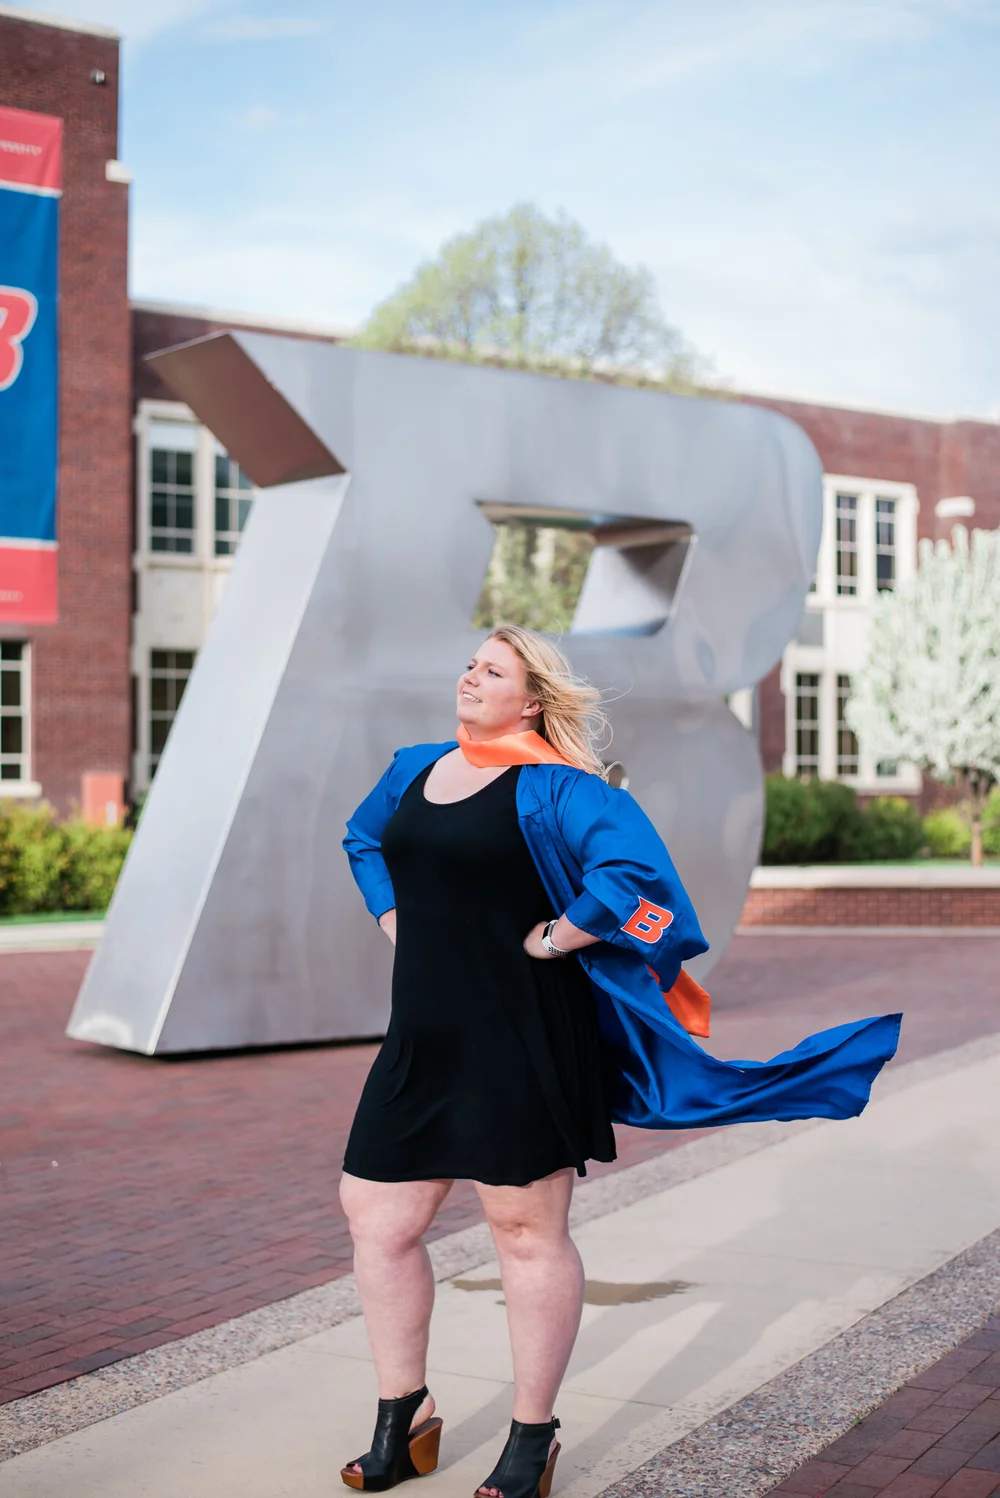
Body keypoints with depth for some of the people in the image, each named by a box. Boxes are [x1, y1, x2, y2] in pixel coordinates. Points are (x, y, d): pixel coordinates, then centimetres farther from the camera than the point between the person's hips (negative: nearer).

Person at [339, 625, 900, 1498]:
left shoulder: (553, 787, -10)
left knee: (527, 1229, 4)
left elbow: (633, 870, -25)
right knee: (379, 1220, 8)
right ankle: (405, 1422, 26)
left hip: (520, 1038, -7)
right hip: (423, 1038, 7)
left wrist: (550, 940, -16)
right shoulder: (416, 769, 12)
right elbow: (362, 838, 32)